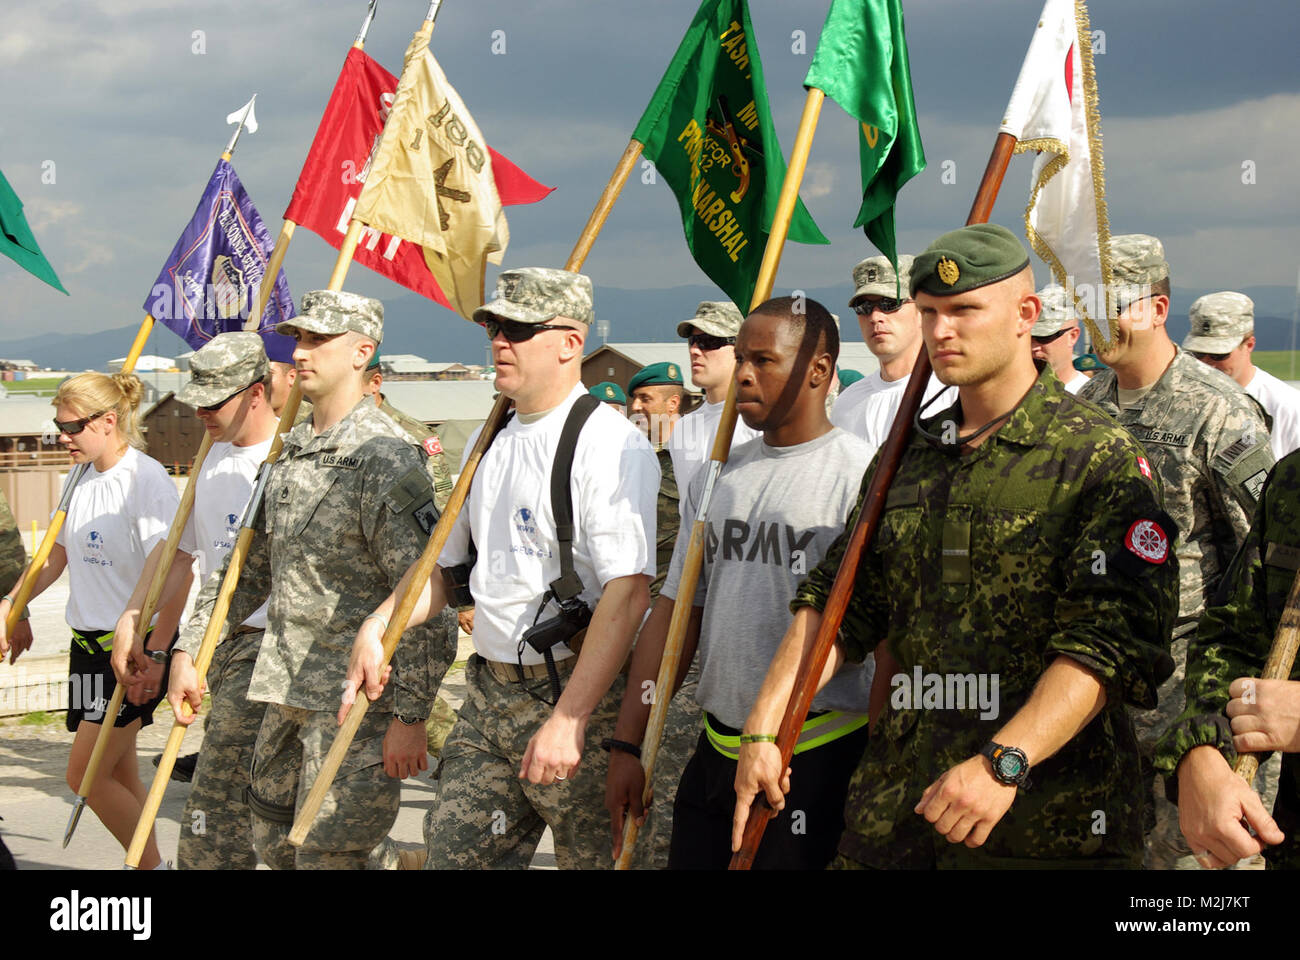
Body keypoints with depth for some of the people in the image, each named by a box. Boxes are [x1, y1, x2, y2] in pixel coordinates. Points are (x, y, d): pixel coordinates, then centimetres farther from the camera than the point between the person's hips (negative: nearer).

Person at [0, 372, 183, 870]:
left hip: (136, 646, -8)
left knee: (86, 775, -8)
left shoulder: (146, 479, -16)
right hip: (91, 642, 8)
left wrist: (155, 655, -24)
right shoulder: (83, 482, 10)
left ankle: (154, 865, 5)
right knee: (118, 774, 10)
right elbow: (55, 558, 22)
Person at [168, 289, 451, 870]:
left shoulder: (384, 459, -15)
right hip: (285, 691, 9)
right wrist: (189, 651, 16)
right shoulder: (289, 451, 11)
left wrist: (411, 715, -20)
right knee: (272, 842, 16)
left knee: (326, 855, -6)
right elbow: (248, 566, 21)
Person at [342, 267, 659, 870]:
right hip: (488, 692, 8)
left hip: (579, 692, -7)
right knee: (450, 853, 7)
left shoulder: (610, 445, -13)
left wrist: (567, 719, -25)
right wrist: (375, 627, 6)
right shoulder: (490, 442, 14)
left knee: (591, 858, -1)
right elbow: (445, 565, 23)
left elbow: (627, 593, -21)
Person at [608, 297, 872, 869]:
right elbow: (676, 613, 13)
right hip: (715, 751, 6)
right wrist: (626, 746, 10)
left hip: (818, 753, -6)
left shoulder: (861, 475, -8)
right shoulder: (717, 478, 12)